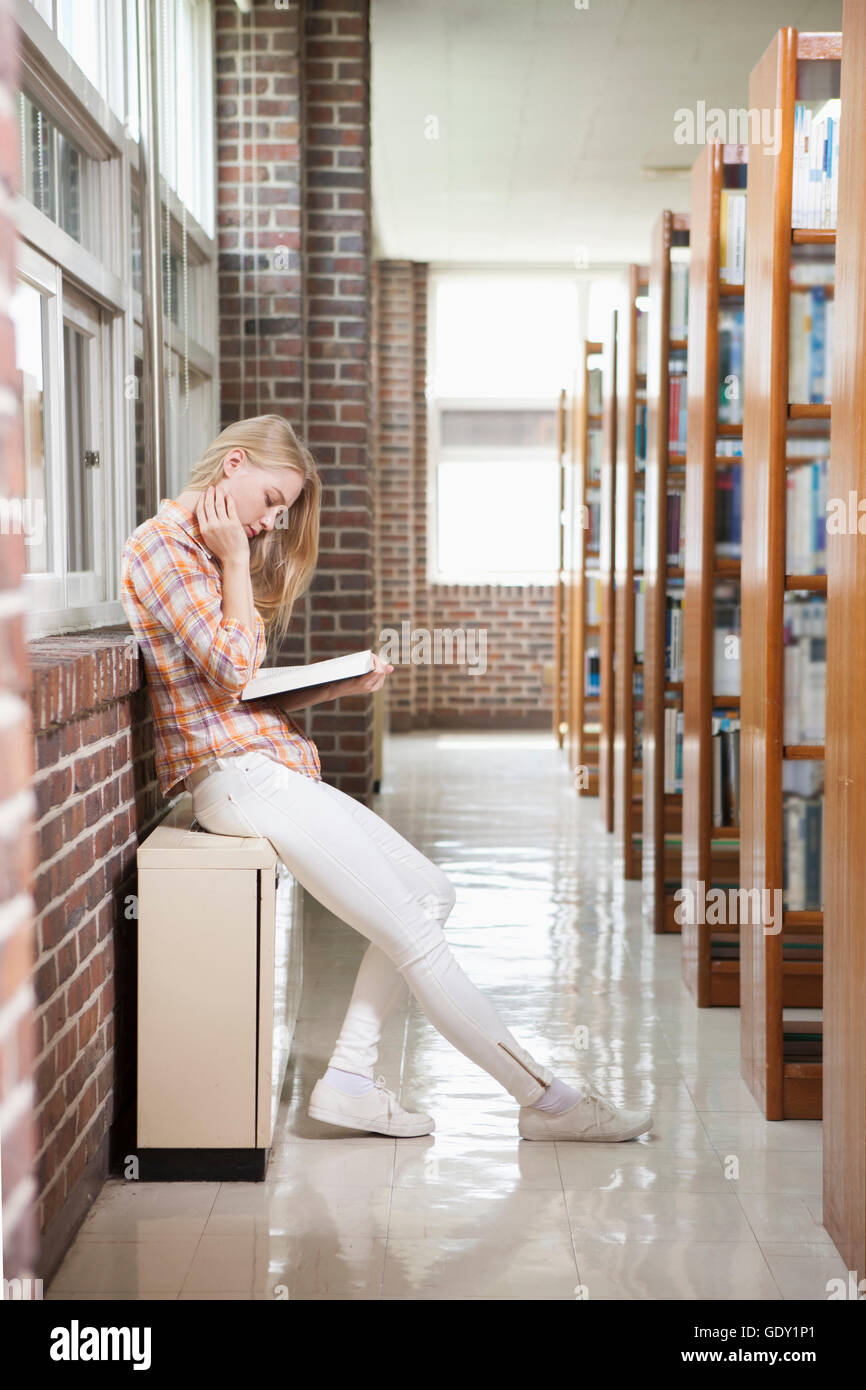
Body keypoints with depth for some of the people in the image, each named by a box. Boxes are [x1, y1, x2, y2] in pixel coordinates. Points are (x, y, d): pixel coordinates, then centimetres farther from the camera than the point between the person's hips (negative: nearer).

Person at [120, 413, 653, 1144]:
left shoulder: (199, 549, 21)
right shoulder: (159, 544, -9)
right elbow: (232, 672, -17)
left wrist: (340, 685, 3)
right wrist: (235, 562, -8)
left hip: (271, 766, 10)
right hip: (237, 775, -10)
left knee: (430, 891, 5)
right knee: (413, 936, -9)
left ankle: (350, 1077, 3)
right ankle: (547, 1100, -3)